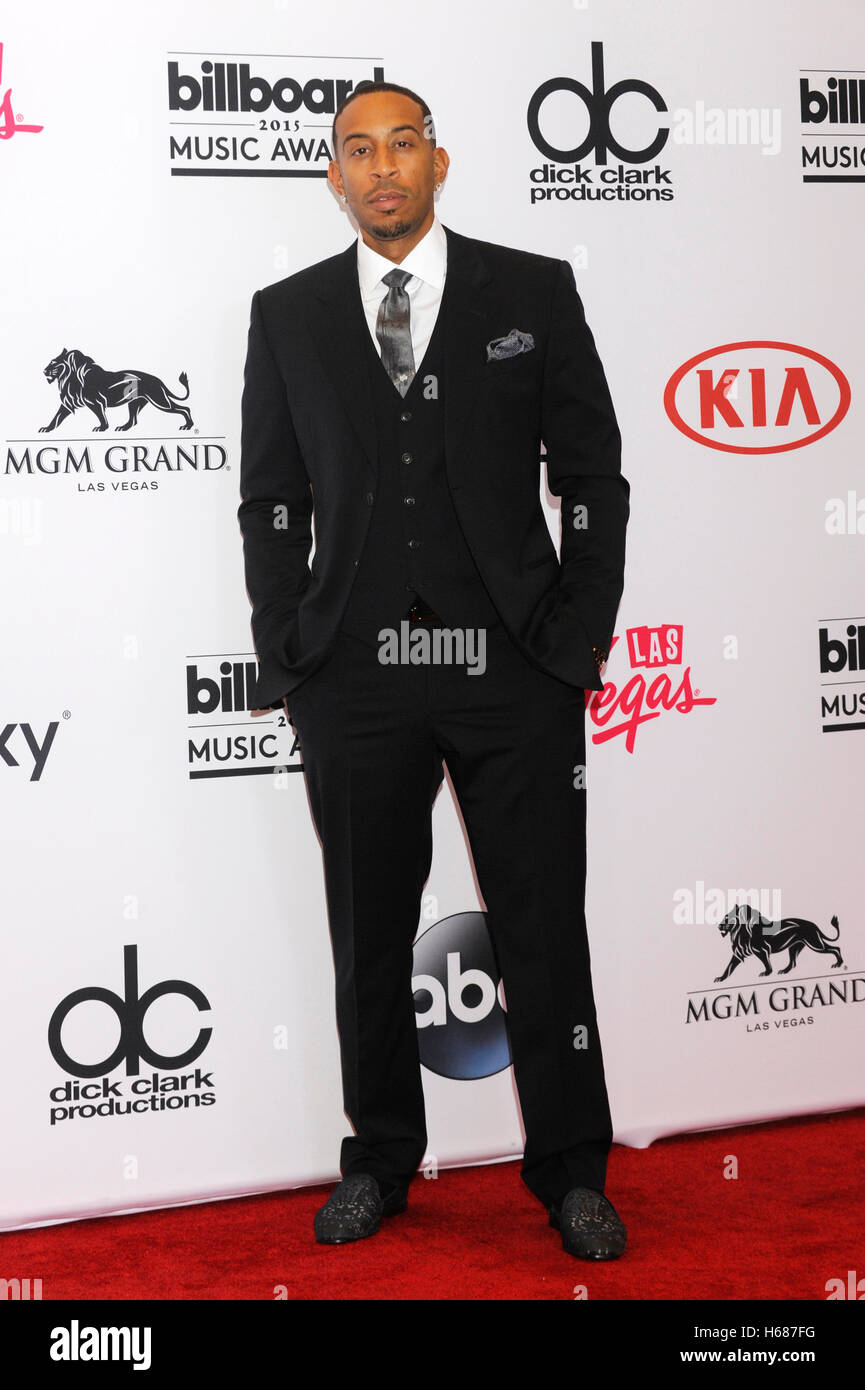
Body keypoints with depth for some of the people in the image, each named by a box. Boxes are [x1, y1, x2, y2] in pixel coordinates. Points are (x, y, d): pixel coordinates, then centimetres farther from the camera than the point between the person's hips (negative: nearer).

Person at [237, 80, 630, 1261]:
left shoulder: (533, 292, 4)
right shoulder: (287, 314, 9)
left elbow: (592, 472, 4)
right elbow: (271, 499, 9)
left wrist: (583, 633, -3)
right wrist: (284, 658, 2)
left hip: (516, 670, -1)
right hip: (352, 675, 2)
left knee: (544, 929, 5)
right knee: (369, 938, 11)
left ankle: (570, 1170, 21)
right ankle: (380, 1158, 28)